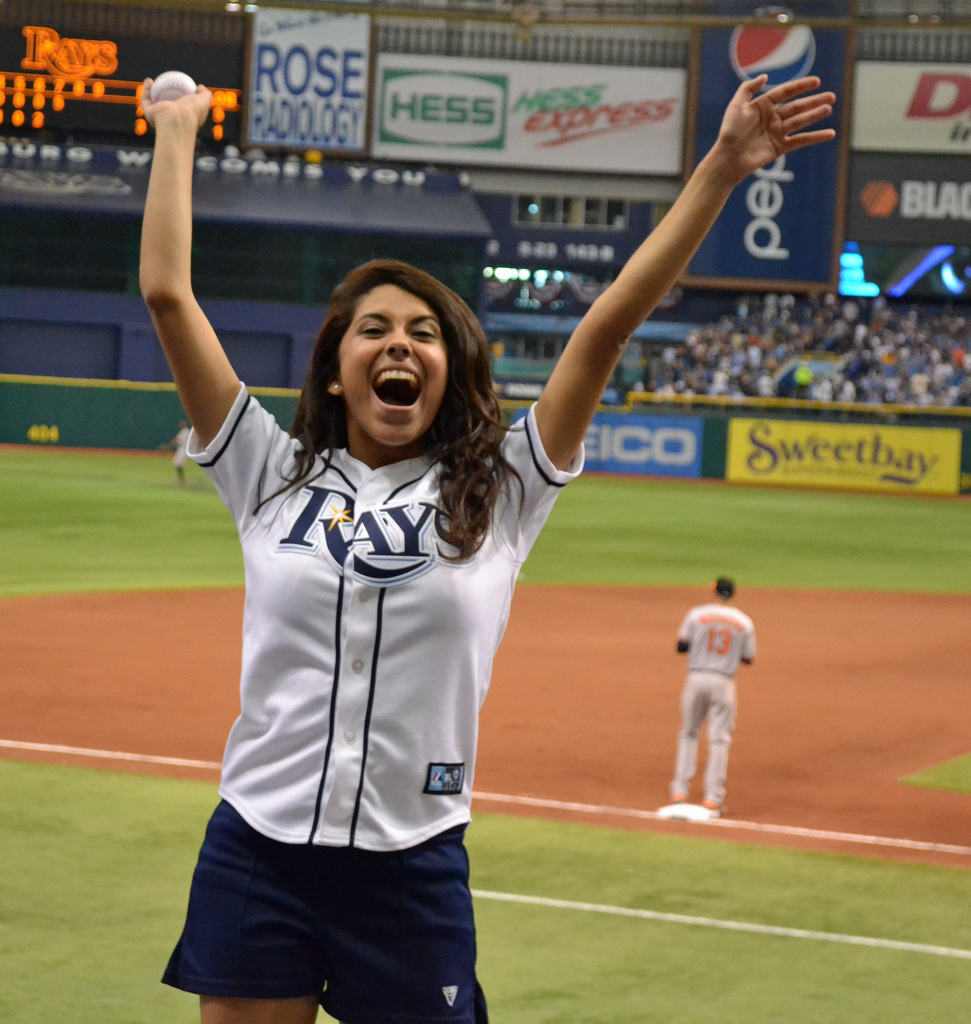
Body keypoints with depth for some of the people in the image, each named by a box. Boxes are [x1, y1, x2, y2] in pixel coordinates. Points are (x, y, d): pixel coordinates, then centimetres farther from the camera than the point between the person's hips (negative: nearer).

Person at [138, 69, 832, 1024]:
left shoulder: (497, 494, 5)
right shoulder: (274, 477, 6)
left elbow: (607, 325, 0)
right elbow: (168, 295, 4)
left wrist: (721, 168, -4)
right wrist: (177, 135, 10)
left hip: (411, 871, 0)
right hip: (256, 858, 1)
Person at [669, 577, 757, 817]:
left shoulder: (697, 614, -3)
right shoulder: (744, 622, 1)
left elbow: (681, 646, -4)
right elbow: (748, 658, 4)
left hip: (696, 679, 0)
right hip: (723, 683, 0)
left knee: (688, 734, 14)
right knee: (719, 739, 3)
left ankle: (680, 791, 8)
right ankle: (712, 799, -1)